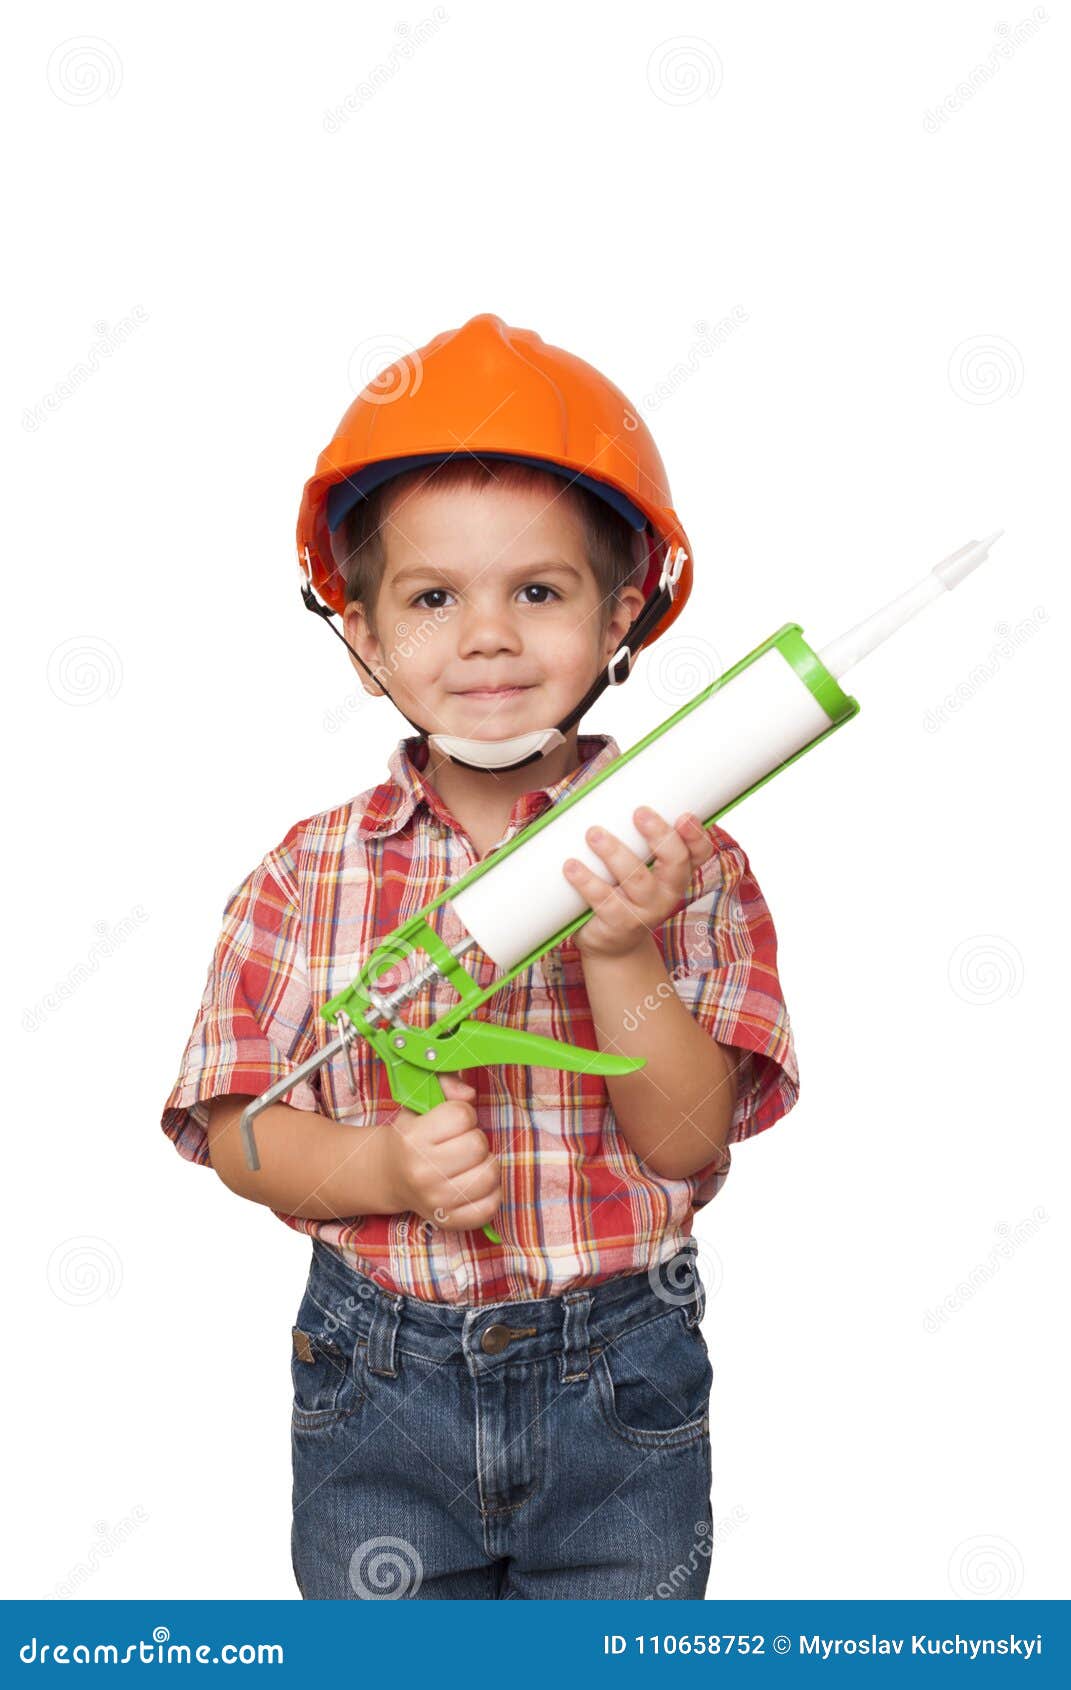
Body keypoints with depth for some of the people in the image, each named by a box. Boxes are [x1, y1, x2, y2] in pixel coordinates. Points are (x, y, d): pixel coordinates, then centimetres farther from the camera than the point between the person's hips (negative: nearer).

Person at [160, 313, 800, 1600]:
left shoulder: (685, 860, -8)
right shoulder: (313, 870, -5)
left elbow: (690, 1139, -12)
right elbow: (238, 1130, -4)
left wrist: (618, 951, -27)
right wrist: (384, 1167, -22)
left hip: (621, 1388, 0)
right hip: (380, 1385, 1)